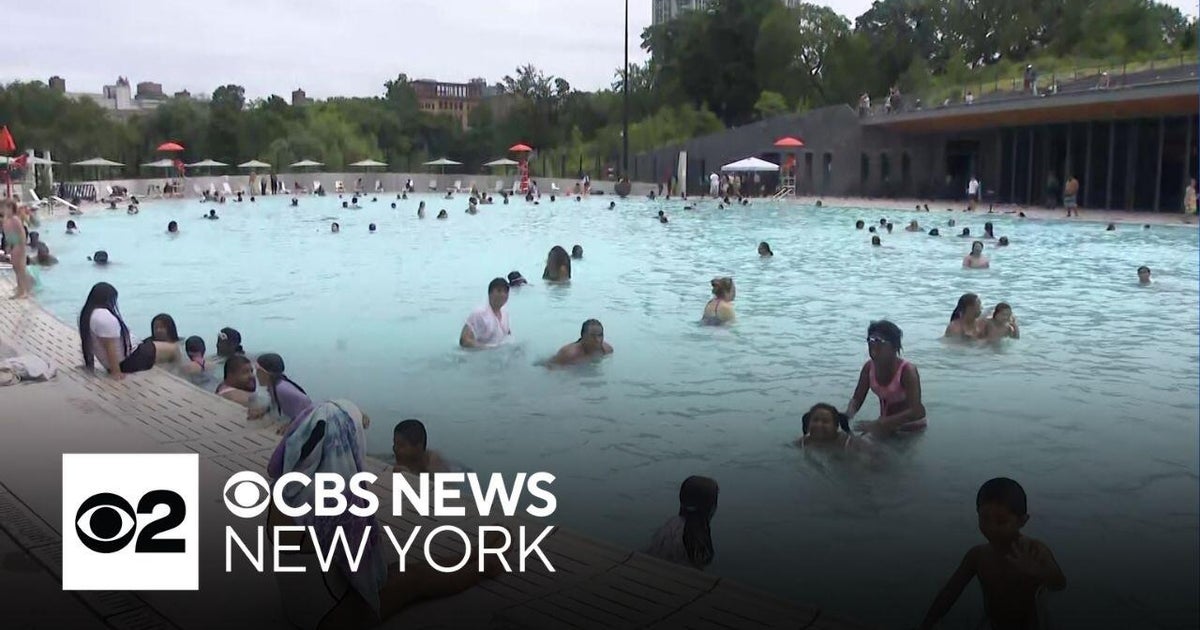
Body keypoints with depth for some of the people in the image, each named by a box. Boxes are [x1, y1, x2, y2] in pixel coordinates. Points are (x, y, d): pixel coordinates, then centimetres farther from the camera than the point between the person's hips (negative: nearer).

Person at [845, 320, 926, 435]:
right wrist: (849, 413, -27)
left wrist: (878, 424, -41)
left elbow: (915, 411, -34)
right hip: (886, 425, 5)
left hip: (910, 427, -5)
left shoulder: (907, 370, -25)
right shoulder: (869, 367, -9)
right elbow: (857, 398, -2)